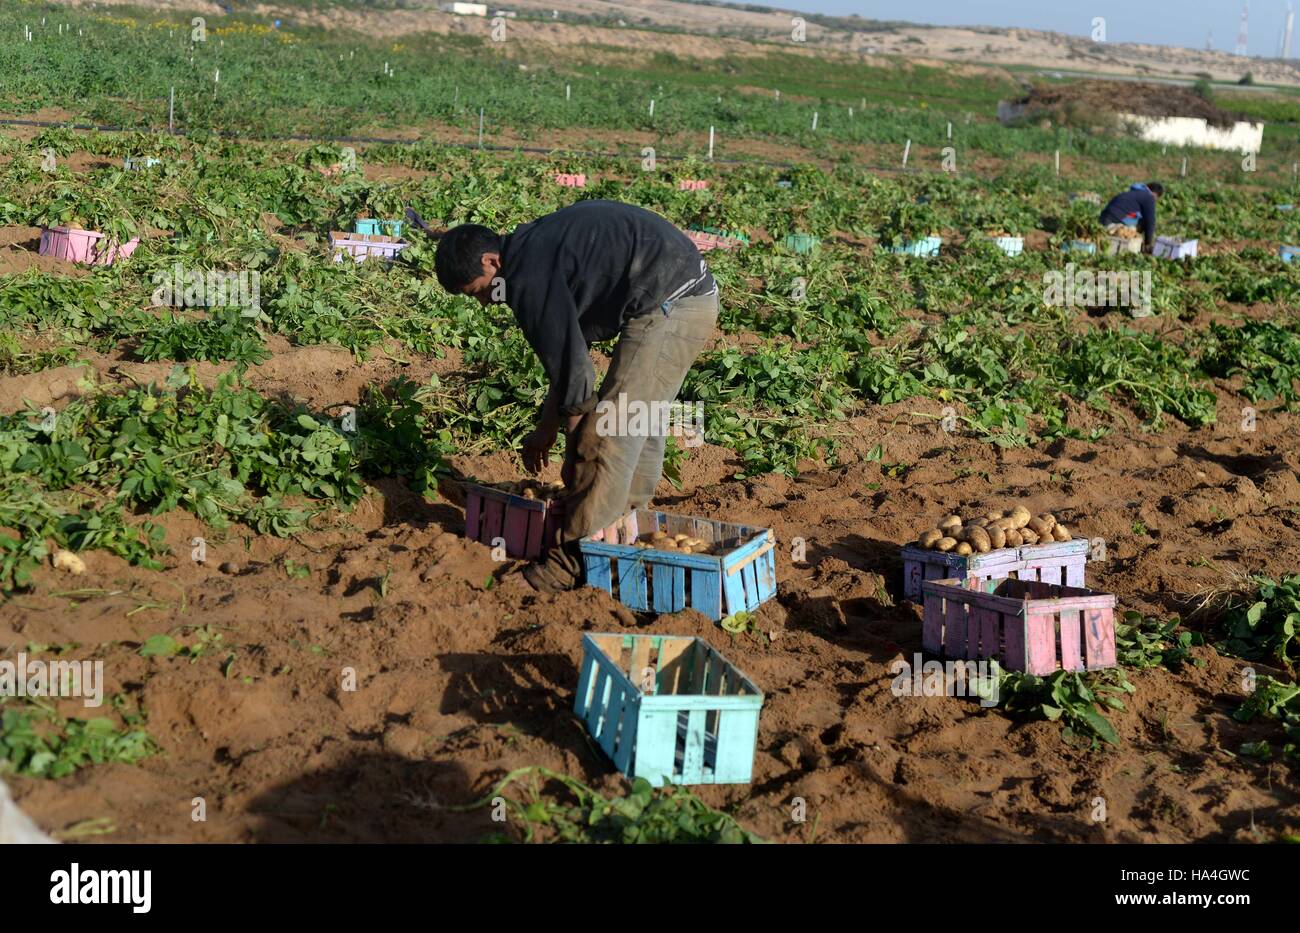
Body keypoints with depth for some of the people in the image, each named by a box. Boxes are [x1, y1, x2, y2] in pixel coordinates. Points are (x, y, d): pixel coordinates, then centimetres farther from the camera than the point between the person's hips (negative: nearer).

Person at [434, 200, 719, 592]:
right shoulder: (536, 247, 16)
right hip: (695, 295, 11)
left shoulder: (529, 277, -15)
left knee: (610, 433, -8)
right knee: (642, 421, 21)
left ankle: (571, 560, -2)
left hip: (668, 305, -11)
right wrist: (546, 428, 25)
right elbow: (572, 348, 23)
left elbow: (574, 372, -13)